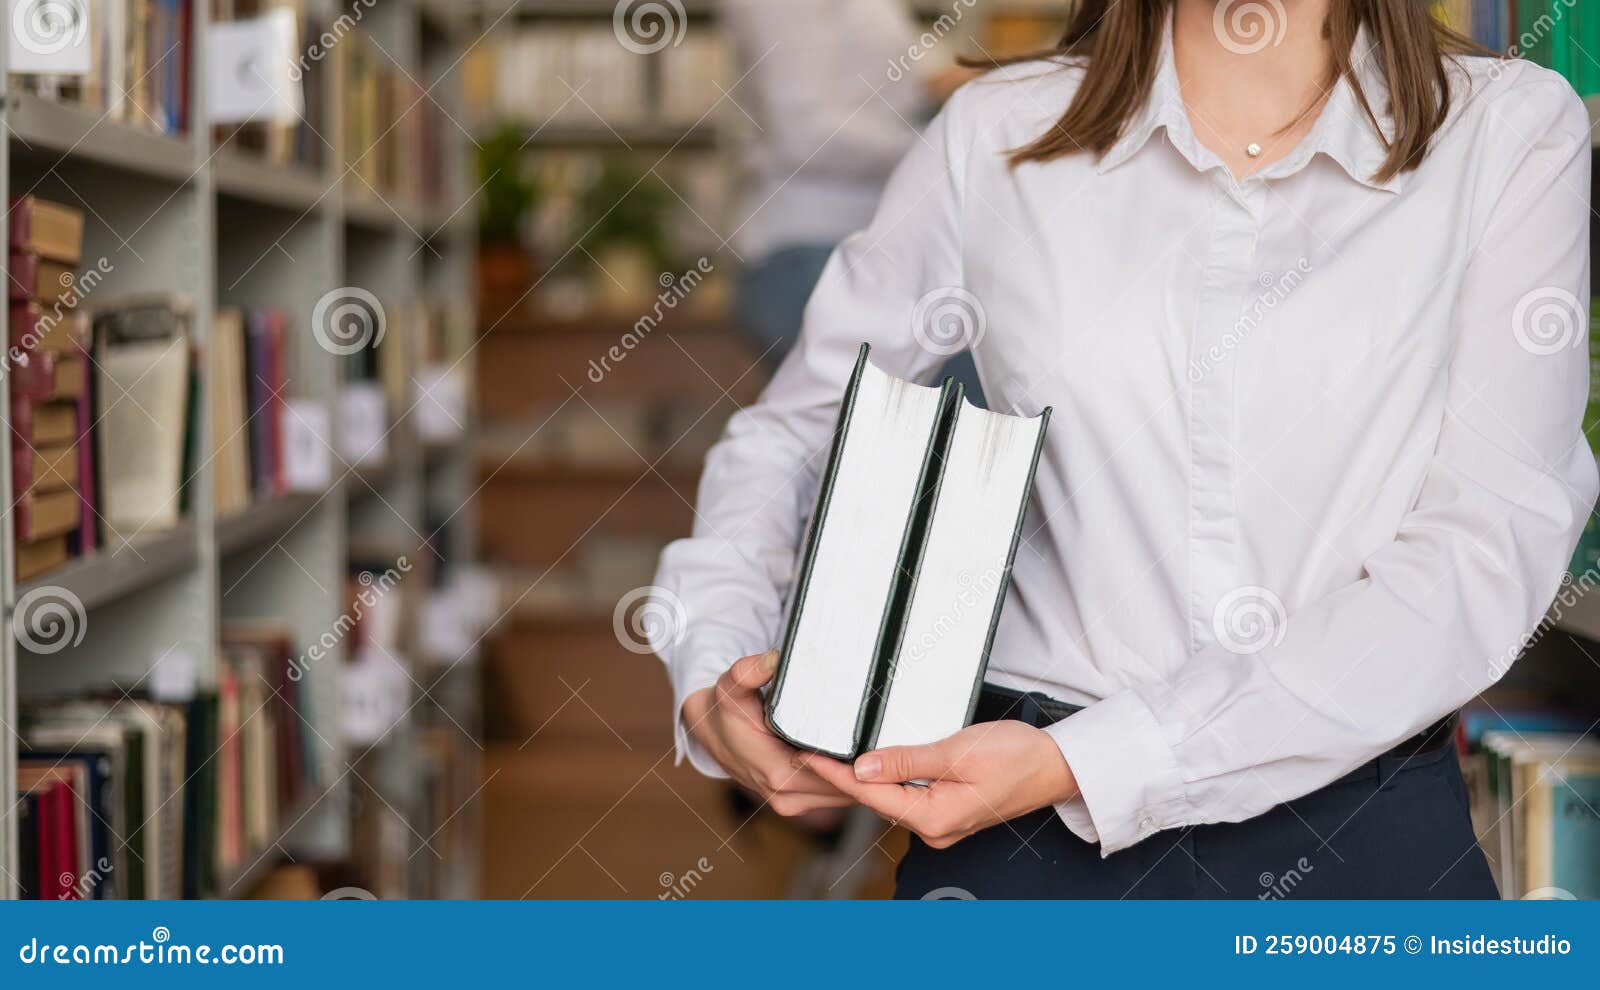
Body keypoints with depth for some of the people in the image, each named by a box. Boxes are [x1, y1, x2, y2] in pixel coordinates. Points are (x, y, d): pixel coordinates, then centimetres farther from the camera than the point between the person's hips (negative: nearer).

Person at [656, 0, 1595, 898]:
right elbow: (788, 435, 11)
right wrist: (712, 675, -9)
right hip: (1022, 831, 2)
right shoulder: (998, 133, 1)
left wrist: (1091, 761, -20)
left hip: (1364, 837, -1)